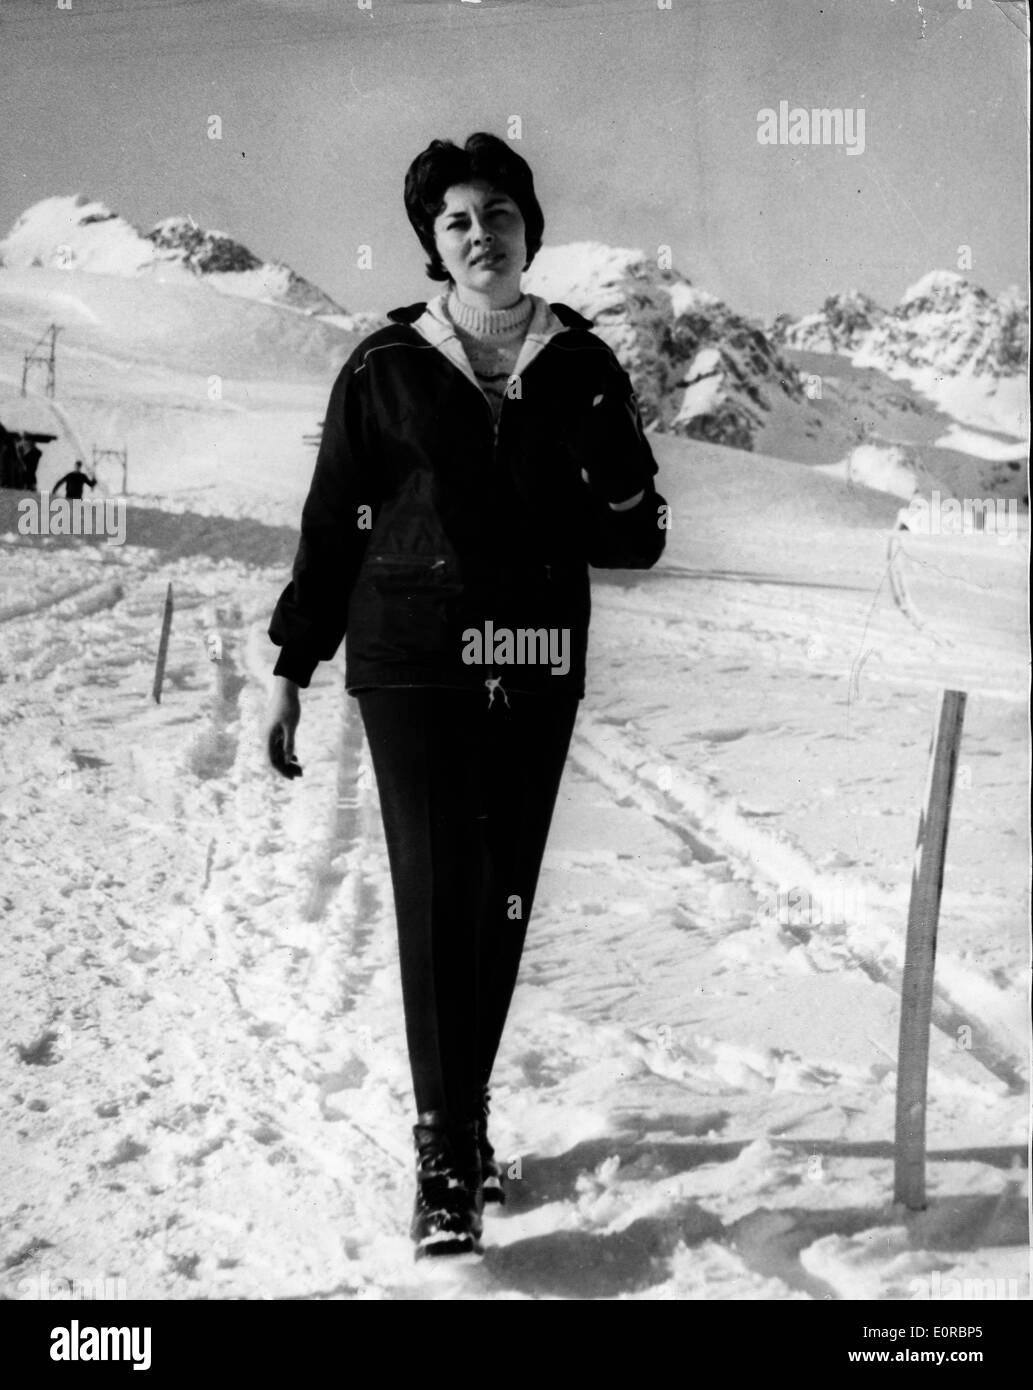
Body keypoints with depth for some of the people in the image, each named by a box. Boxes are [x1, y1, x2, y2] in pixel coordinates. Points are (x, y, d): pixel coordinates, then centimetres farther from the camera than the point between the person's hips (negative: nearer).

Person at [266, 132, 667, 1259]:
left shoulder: (582, 368, 8)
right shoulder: (385, 370, 2)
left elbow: (638, 540, 10)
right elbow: (330, 526, 7)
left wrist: (611, 495, -13)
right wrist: (291, 669, 6)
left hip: (537, 667, 3)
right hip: (411, 660, -3)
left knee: (502, 904, 7)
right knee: (438, 898, -9)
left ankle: (464, 1118, 22)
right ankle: (446, 1159, -6)